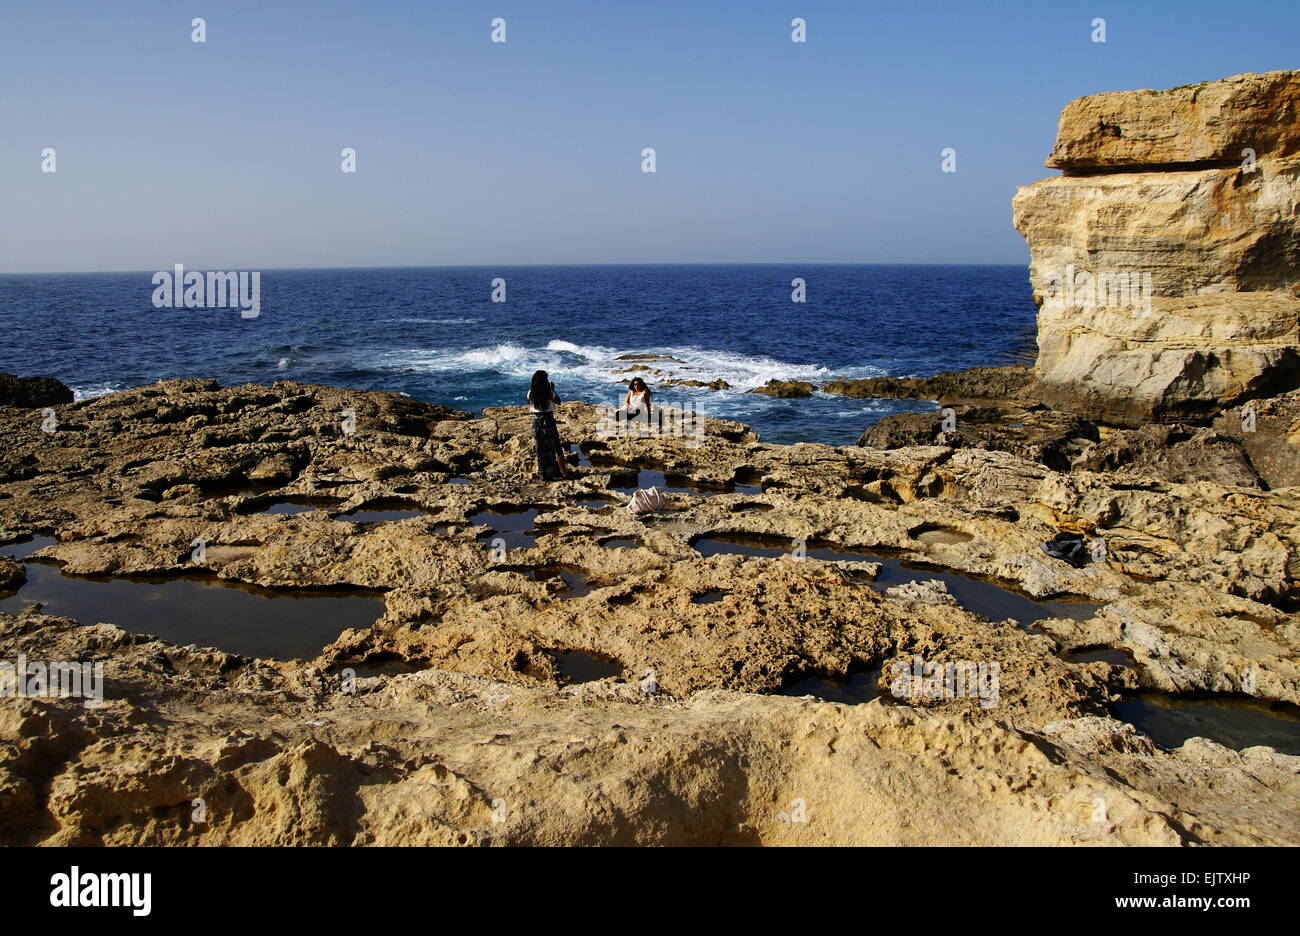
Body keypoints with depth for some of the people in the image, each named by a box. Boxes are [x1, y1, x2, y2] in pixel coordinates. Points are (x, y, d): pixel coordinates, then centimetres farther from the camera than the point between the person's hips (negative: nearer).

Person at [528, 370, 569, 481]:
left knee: (541, 450, 10)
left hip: (536, 422, 3)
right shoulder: (549, 393, -13)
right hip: (548, 422, -3)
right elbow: (558, 402, 3)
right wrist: (553, 389, 11)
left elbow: (529, 409, 9)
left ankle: (545, 474, 15)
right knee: (556, 448, 8)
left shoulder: (531, 393, -5)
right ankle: (563, 473, 13)